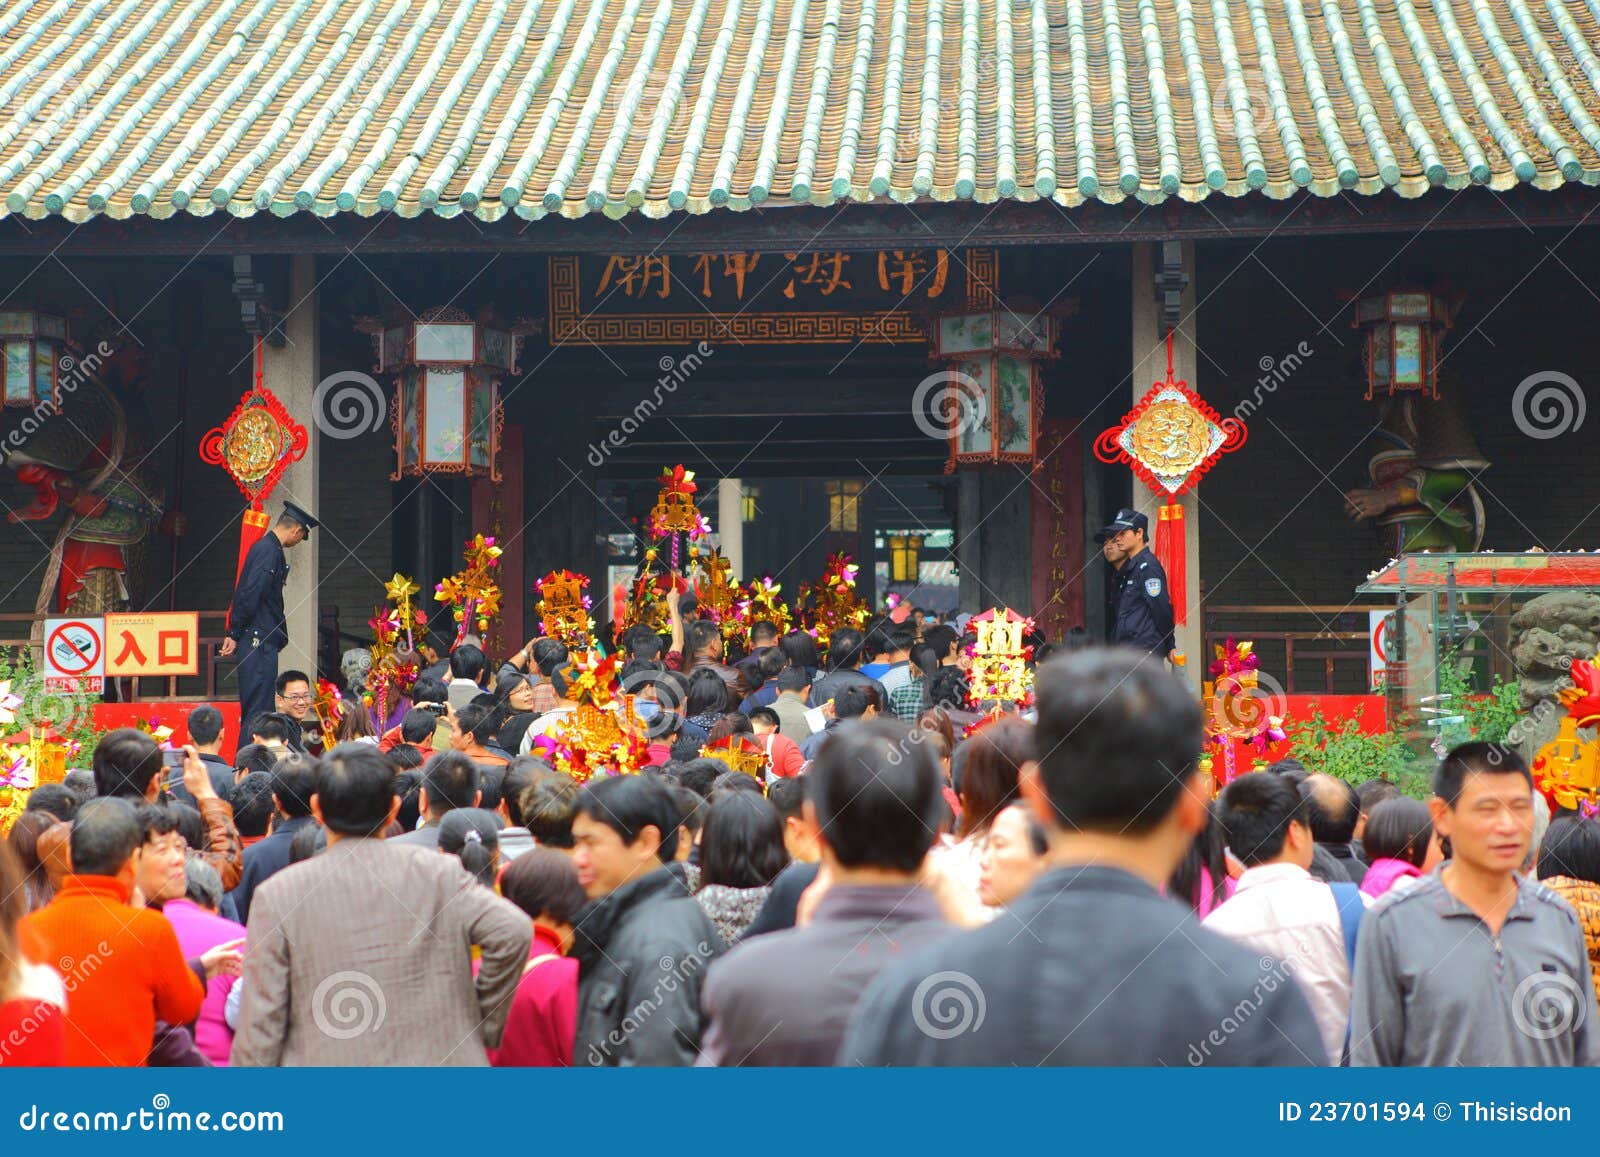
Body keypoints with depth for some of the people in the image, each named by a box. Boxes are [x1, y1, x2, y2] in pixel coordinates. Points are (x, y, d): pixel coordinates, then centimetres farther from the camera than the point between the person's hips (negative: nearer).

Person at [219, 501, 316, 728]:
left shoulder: (266, 547, 17)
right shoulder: (269, 552, -15)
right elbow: (249, 595, -20)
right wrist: (234, 635, -17)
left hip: (263, 640, 10)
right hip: (259, 641, -10)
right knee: (258, 708, -9)